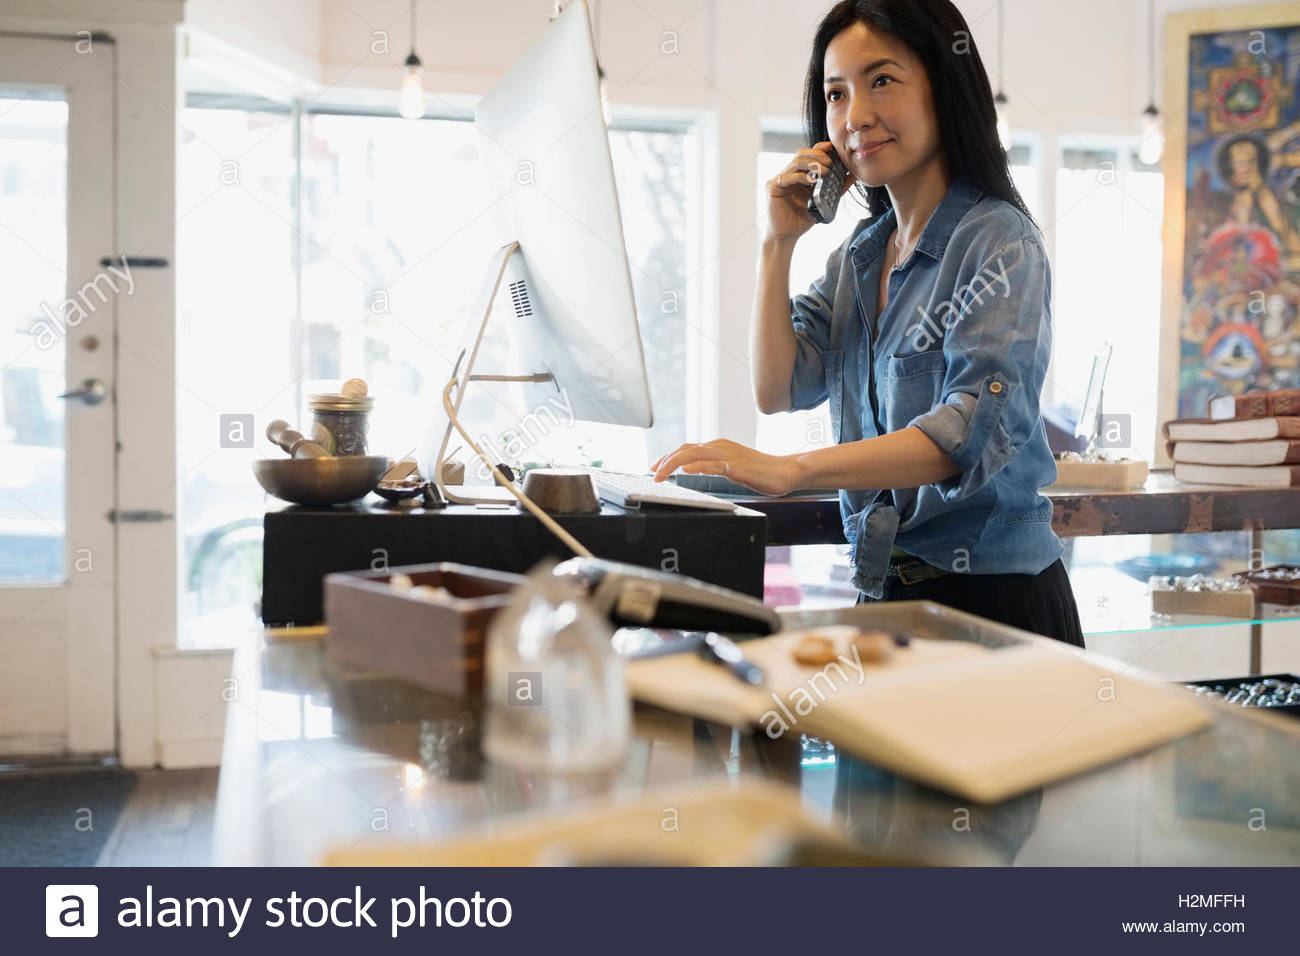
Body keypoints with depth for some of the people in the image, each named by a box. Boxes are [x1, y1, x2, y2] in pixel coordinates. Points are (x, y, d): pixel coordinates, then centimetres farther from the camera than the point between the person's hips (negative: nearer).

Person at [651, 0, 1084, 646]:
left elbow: (977, 427, -25)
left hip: (990, 594, -5)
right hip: (883, 588, 6)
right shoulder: (859, 253, 13)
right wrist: (778, 243, 2)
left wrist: (789, 470, -35)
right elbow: (778, 390, 8)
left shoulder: (998, 242, -10)